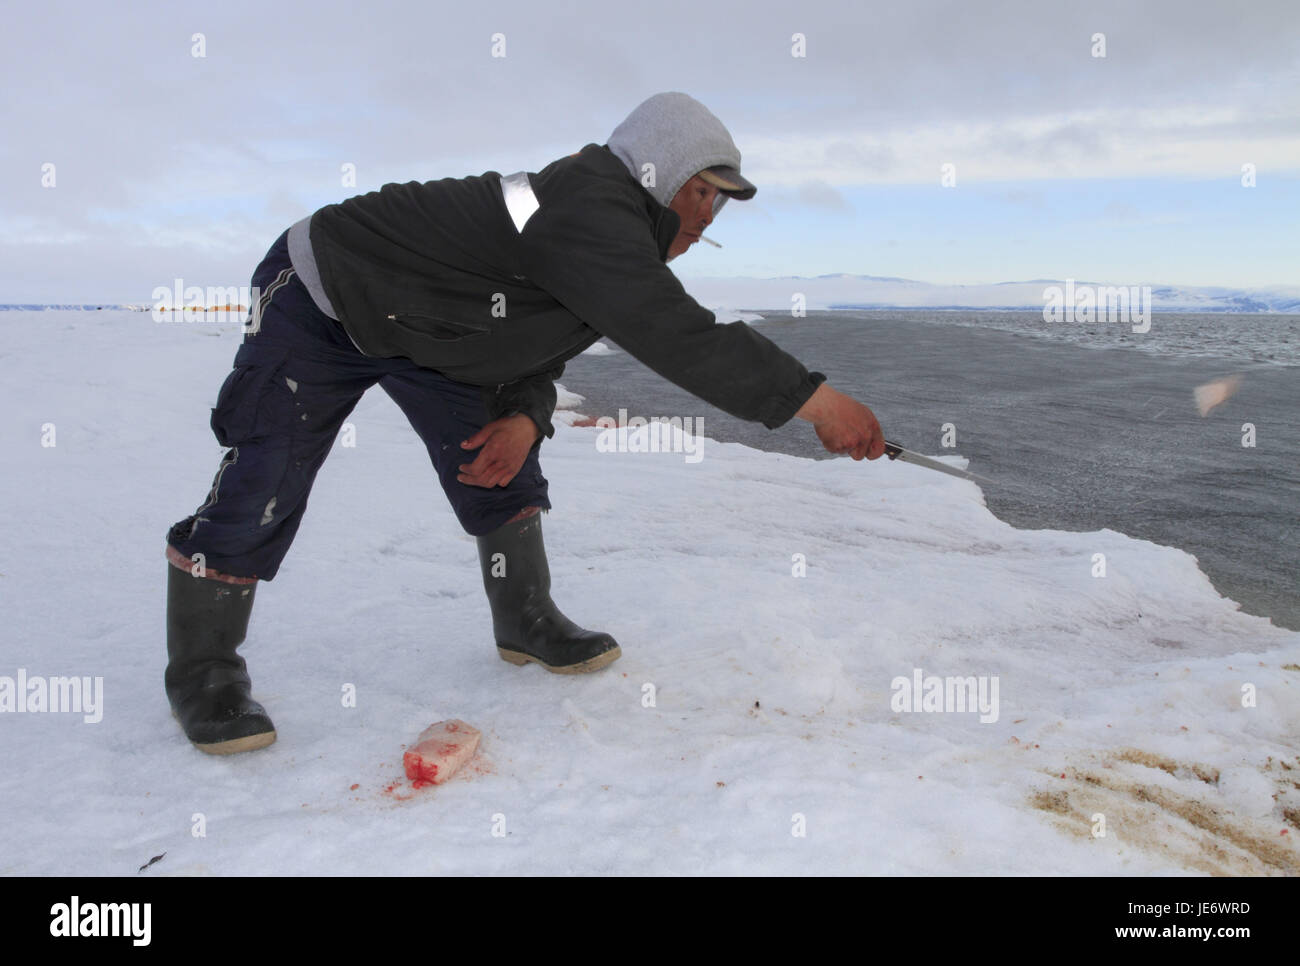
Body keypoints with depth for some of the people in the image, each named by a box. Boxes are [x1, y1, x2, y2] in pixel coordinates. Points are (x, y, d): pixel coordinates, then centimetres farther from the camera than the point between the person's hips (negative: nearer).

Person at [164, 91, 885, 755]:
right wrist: (818, 403, -37)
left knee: (500, 469, 2)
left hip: (416, 329, 9)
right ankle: (202, 670, 5)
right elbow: (679, 341, -40)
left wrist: (525, 417, -14)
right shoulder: (589, 211, -31)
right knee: (262, 490, -12)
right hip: (317, 299, -9)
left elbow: (532, 343, 7)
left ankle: (526, 621, 18)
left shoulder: (619, 241, 1)